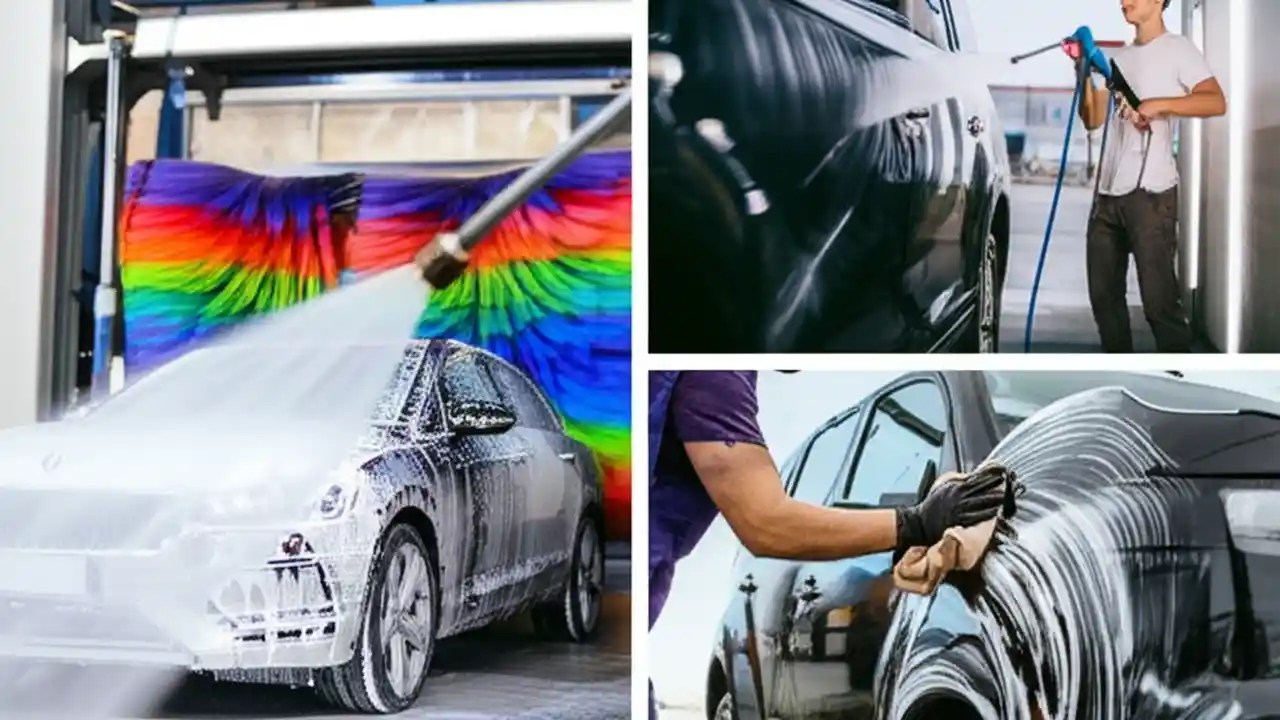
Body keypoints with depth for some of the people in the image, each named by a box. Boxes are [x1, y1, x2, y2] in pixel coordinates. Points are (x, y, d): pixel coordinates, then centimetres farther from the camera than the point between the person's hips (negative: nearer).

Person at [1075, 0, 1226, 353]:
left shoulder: (1178, 49, 1)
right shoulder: (1118, 58, 20)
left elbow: (1216, 102, -12)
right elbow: (1093, 119, 16)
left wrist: (1159, 104, -23)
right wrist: (1084, 71, 6)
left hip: (1150, 191, -7)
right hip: (1108, 191, 7)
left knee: (1159, 296, -10)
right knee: (1104, 292, 10)